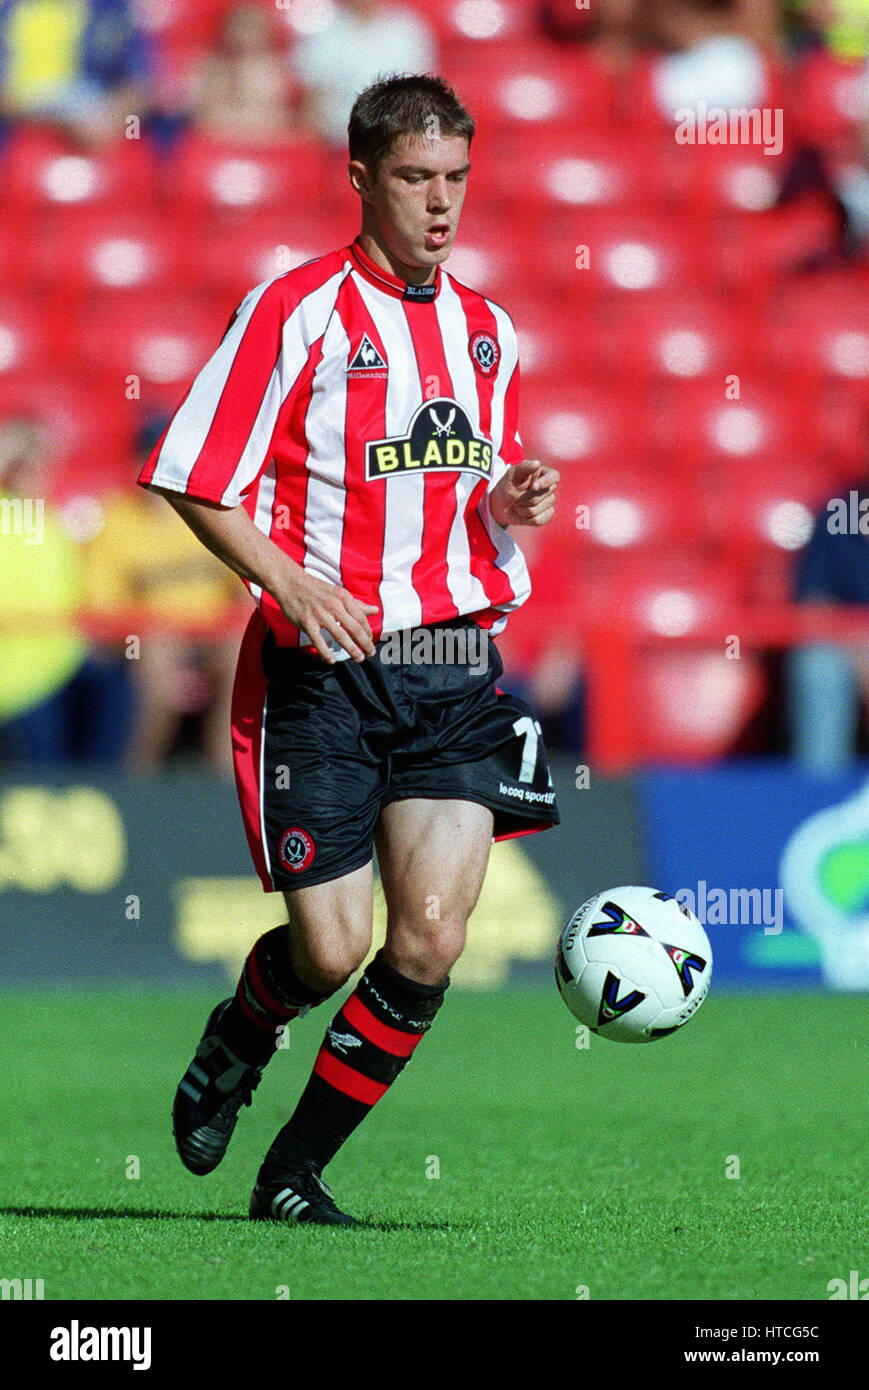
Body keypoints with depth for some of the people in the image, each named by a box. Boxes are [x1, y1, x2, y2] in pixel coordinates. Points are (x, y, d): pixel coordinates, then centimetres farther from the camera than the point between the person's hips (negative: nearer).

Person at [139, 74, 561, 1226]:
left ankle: (295, 1173, 6)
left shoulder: (486, 331, 13)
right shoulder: (299, 311, -5)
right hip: (324, 669, -4)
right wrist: (288, 578, -19)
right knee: (331, 949, -6)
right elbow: (194, 483, -5)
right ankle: (234, 1047, 30)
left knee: (432, 937, -9)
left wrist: (510, 503, 2)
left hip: (457, 669, 5)